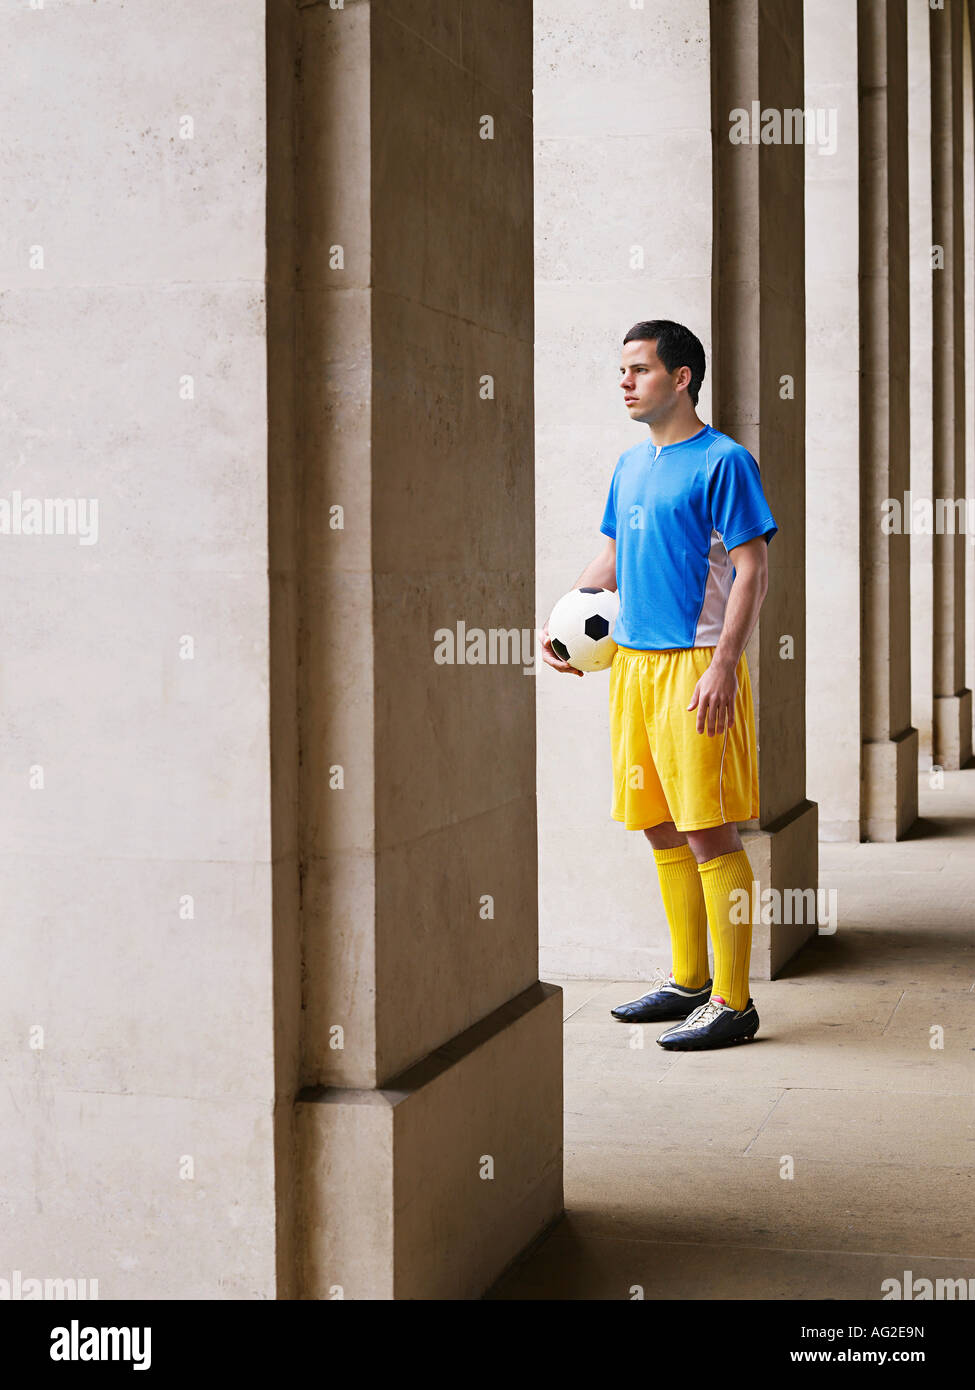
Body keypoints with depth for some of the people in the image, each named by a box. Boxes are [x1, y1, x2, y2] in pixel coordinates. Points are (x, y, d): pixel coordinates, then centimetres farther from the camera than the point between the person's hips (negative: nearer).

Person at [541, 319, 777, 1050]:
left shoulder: (723, 461, -7)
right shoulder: (631, 464, 16)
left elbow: (751, 572, -12)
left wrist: (723, 667, -21)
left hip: (695, 667, -8)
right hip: (631, 661, 8)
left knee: (709, 831, -6)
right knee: (661, 827, 13)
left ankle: (733, 1002, 1)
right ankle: (688, 980, 26)